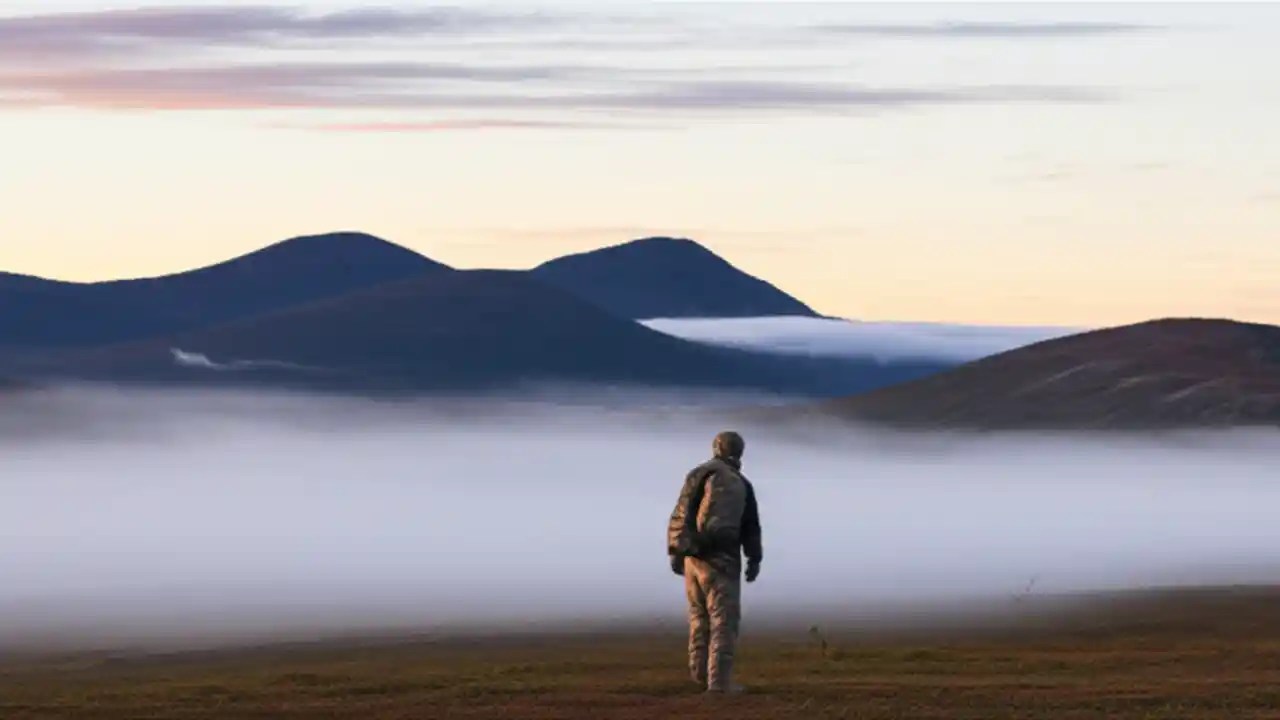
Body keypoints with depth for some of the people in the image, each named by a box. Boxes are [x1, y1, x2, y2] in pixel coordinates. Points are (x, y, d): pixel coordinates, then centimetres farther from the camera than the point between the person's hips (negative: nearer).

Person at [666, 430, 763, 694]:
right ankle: (719, 679, -13)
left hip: (694, 556, 3)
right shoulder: (741, 485, 1)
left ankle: (700, 670, 25)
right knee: (723, 618, -4)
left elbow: (680, 516, 0)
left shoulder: (697, 476, 5)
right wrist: (754, 559, 14)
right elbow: (751, 527, 4)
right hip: (723, 559, -3)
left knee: (700, 614, 19)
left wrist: (676, 552, 2)